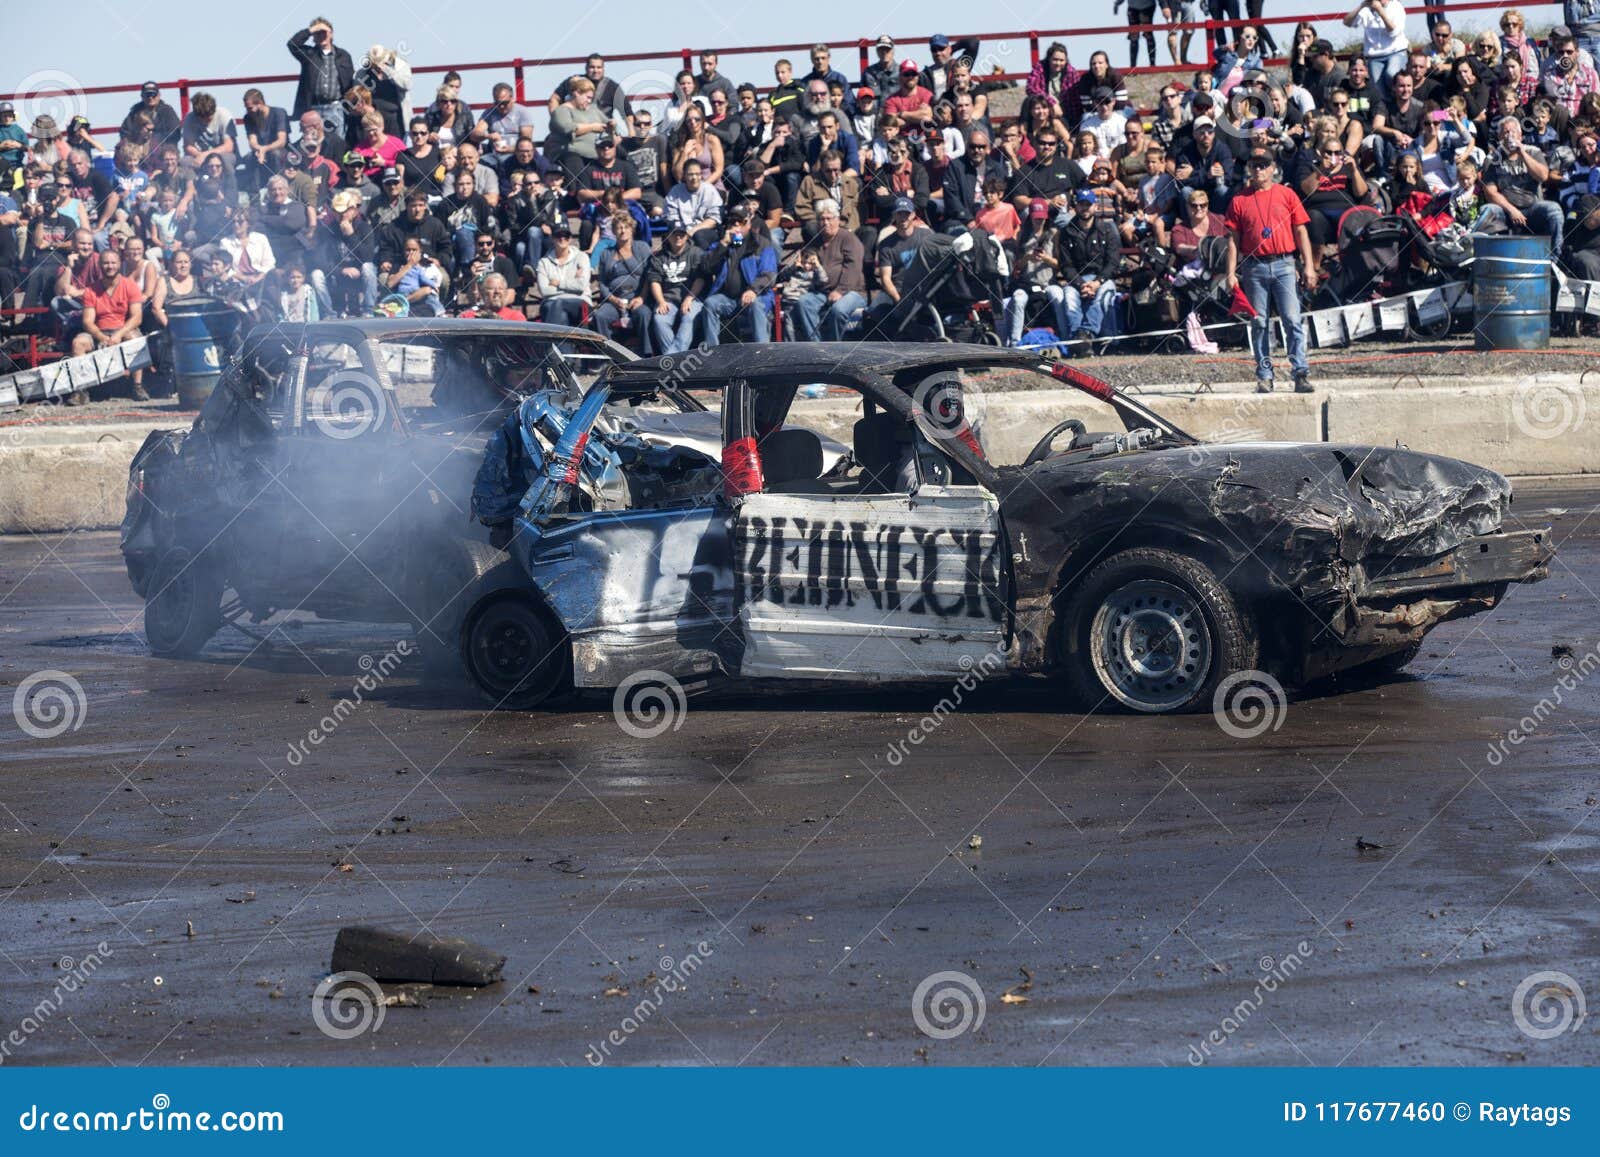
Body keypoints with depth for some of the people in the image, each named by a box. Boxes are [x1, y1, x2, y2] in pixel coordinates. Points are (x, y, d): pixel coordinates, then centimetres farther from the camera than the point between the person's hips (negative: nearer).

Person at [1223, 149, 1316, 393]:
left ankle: (1301, 373, -12)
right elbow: (1233, 239, 8)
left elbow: (1301, 231, 7)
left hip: (1284, 265, -1)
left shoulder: (1286, 195, 8)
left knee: (1292, 319, -9)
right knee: (1259, 323, 3)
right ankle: (1264, 376, 7)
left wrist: (1308, 266, 0)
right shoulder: (1239, 200, 9)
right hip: (1254, 267, 1)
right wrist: (1231, 273, 1)